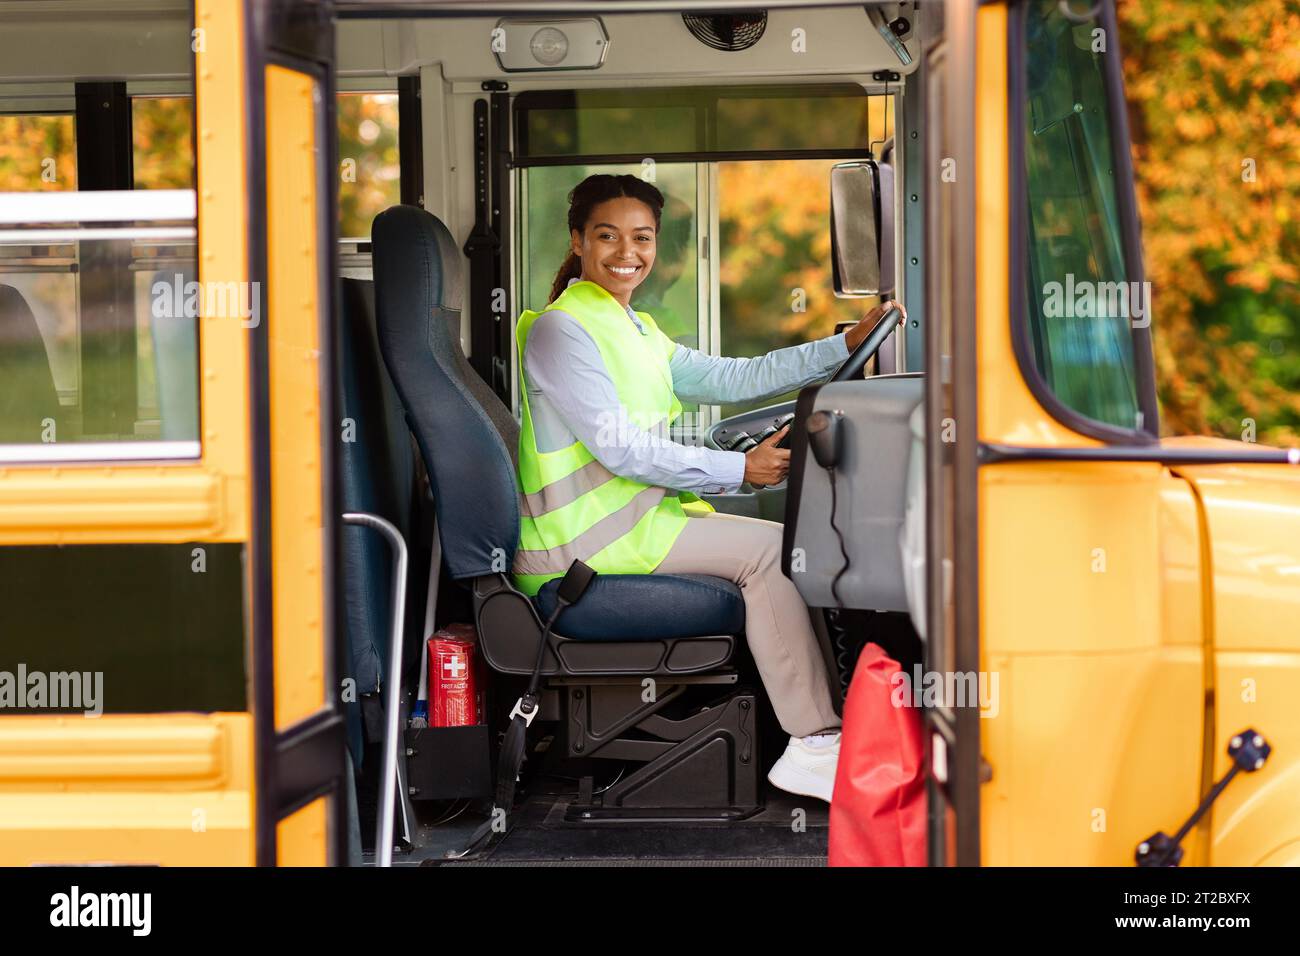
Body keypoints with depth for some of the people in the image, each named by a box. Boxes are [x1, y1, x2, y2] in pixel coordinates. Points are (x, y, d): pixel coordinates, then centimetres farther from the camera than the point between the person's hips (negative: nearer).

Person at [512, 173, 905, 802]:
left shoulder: (637, 331, 19)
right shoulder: (559, 330, -11)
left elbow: (729, 379, 13)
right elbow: (619, 449, -18)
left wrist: (845, 345, 7)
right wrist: (739, 469, -16)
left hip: (641, 510, 10)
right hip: (588, 536, -9)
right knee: (769, 549, -16)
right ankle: (814, 745, -17)